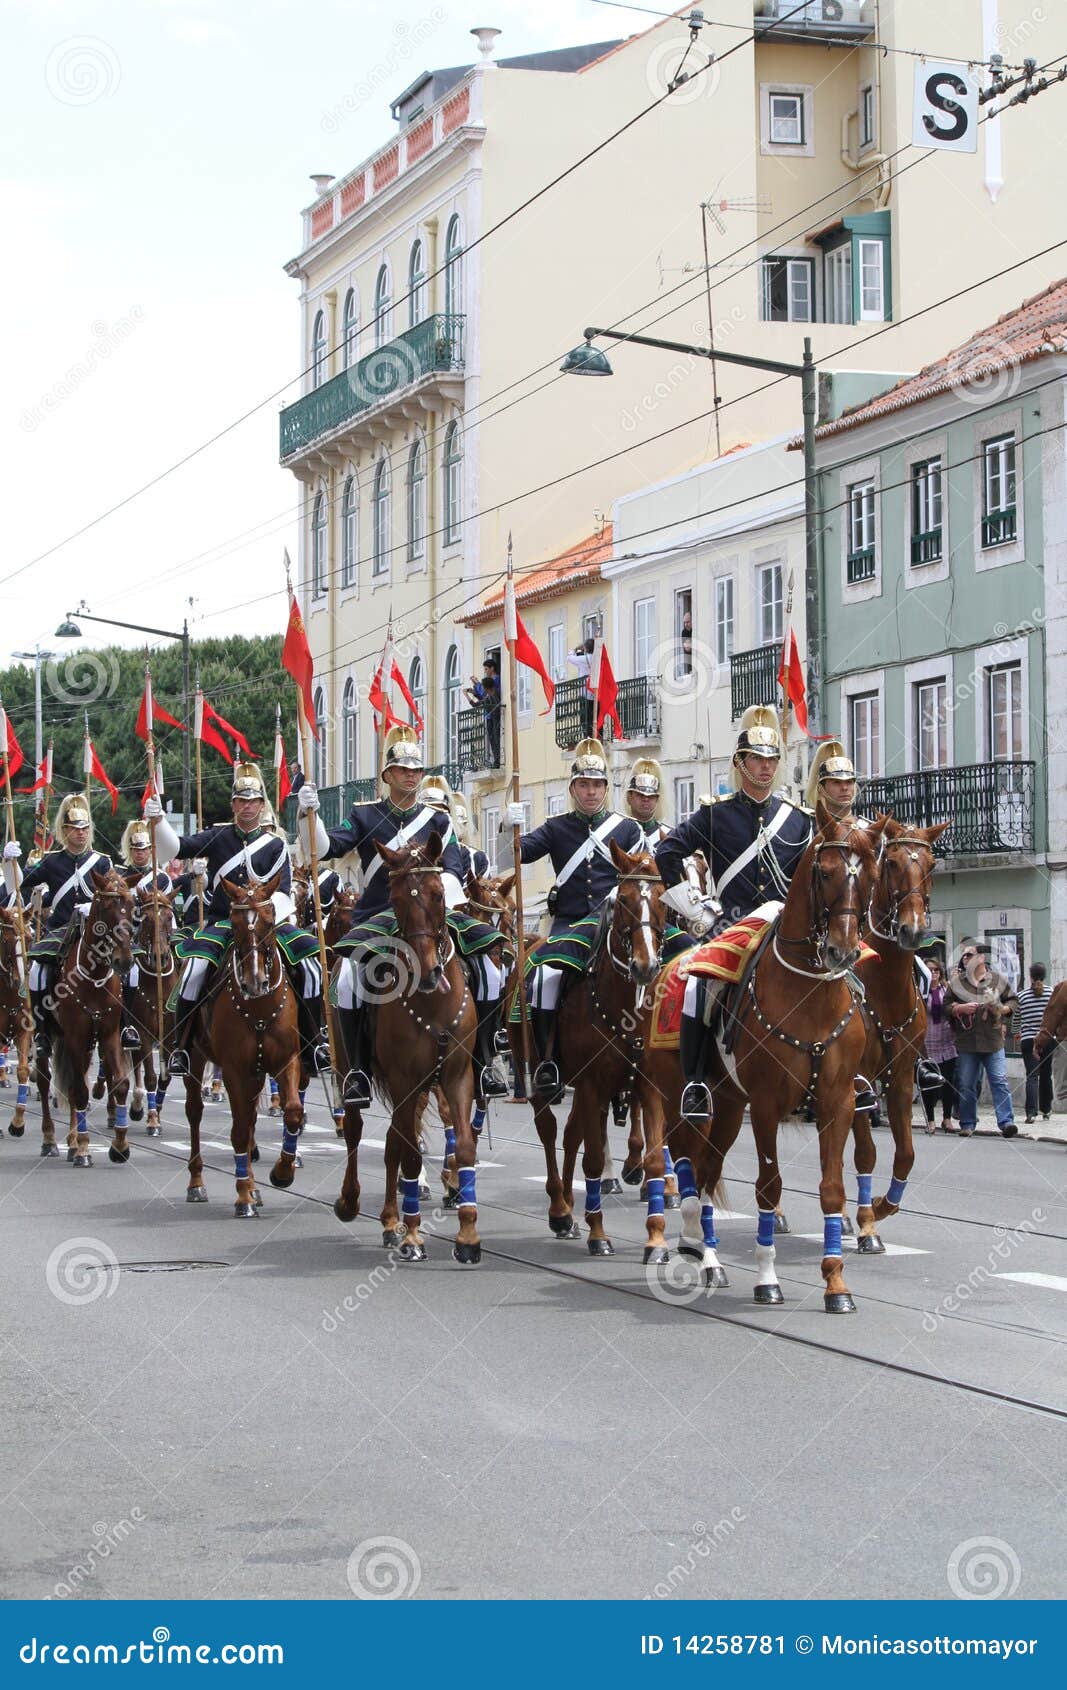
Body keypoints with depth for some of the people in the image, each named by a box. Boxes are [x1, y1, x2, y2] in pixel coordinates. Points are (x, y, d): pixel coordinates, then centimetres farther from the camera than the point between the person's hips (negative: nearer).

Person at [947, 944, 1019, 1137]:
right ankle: (967, 1124, 13)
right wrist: (961, 1008, -12)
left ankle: (1006, 1121, -9)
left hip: (993, 1040, -2)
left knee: (1000, 1081, -8)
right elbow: (946, 1006, 6)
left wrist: (1003, 1009, -8)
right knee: (966, 1085, 5)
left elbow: (1013, 1000, 11)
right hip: (966, 1041, 2)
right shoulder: (957, 982, 9)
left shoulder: (998, 980, 5)